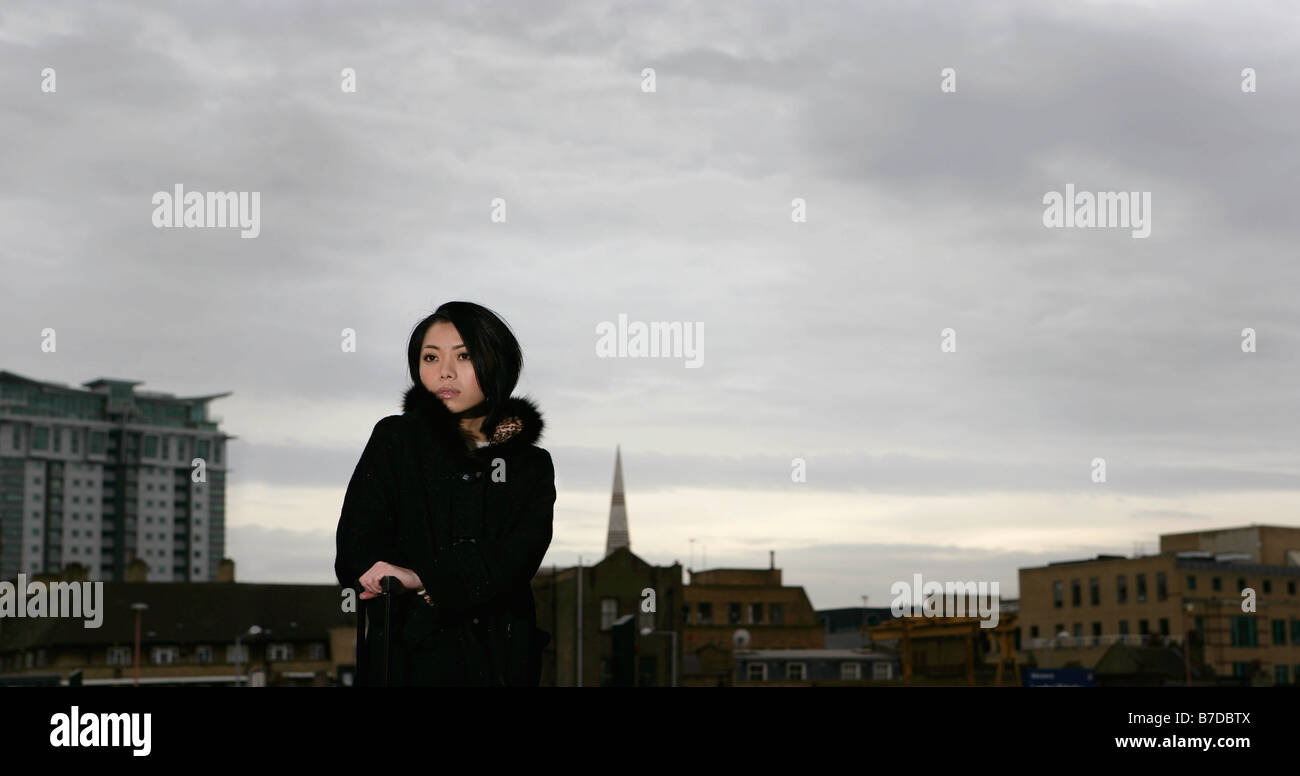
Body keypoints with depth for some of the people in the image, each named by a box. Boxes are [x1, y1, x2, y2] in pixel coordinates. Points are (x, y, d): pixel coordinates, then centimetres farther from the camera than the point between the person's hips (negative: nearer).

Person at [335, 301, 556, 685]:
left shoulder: (532, 465, 5)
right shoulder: (396, 439, 2)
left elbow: (513, 560, -11)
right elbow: (356, 554, -6)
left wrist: (425, 580, -23)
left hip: (504, 663, 2)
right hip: (414, 662, -1)